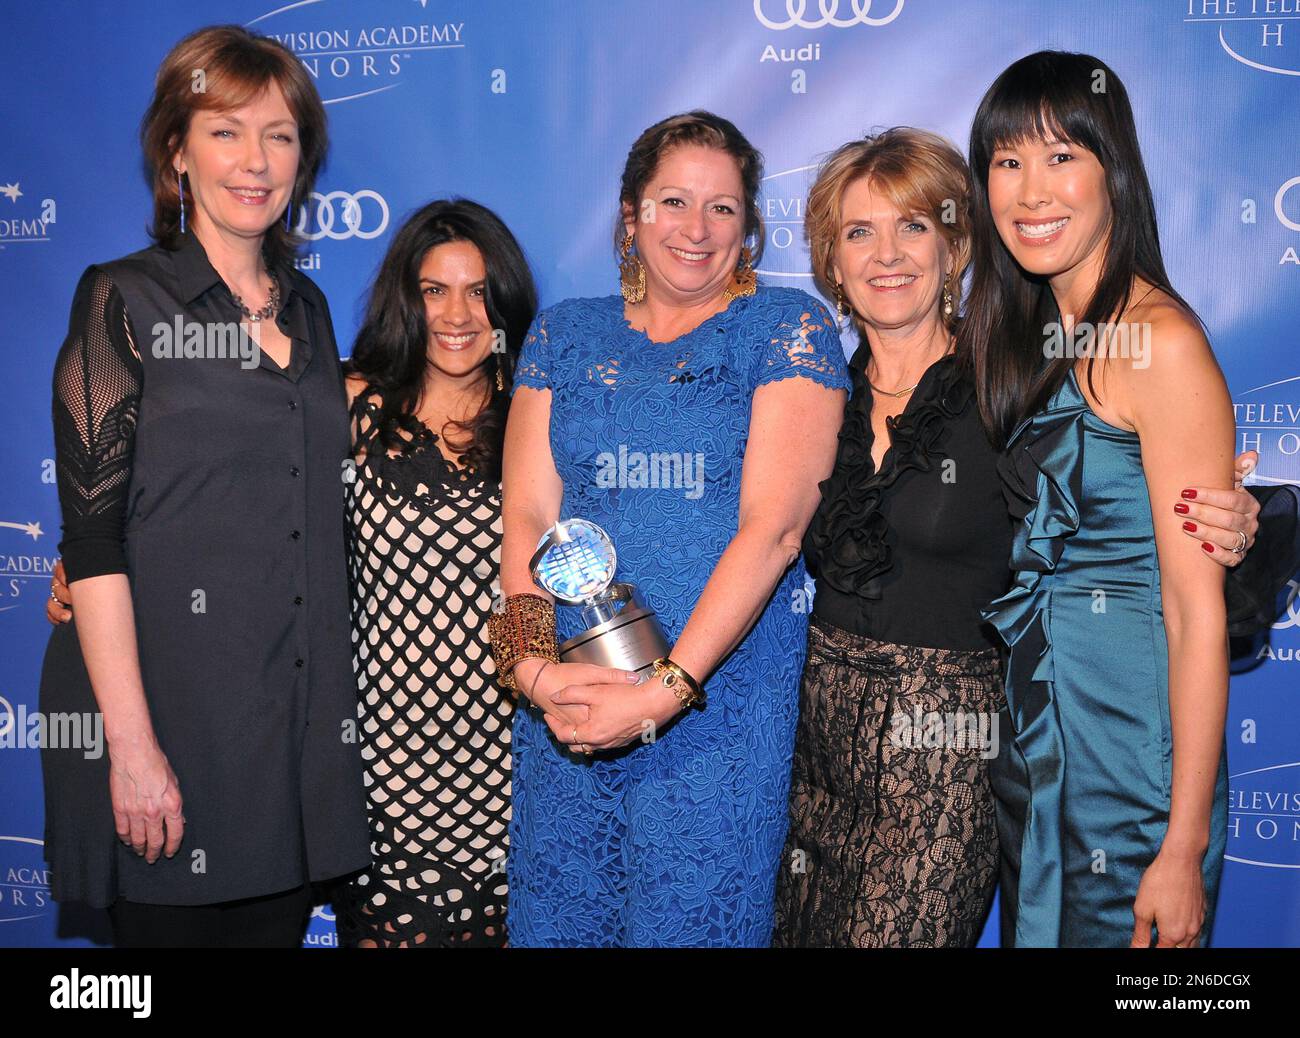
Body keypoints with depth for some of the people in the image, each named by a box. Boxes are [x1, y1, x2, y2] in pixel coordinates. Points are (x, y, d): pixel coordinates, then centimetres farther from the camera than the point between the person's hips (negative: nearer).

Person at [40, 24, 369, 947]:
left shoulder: (308, 309, 12)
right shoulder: (123, 301, -4)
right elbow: (94, 536, -11)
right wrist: (132, 741, -17)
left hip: (299, 729, 5)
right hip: (169, 714, -5)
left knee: (276, 924, 12)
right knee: (169, 928, 6)